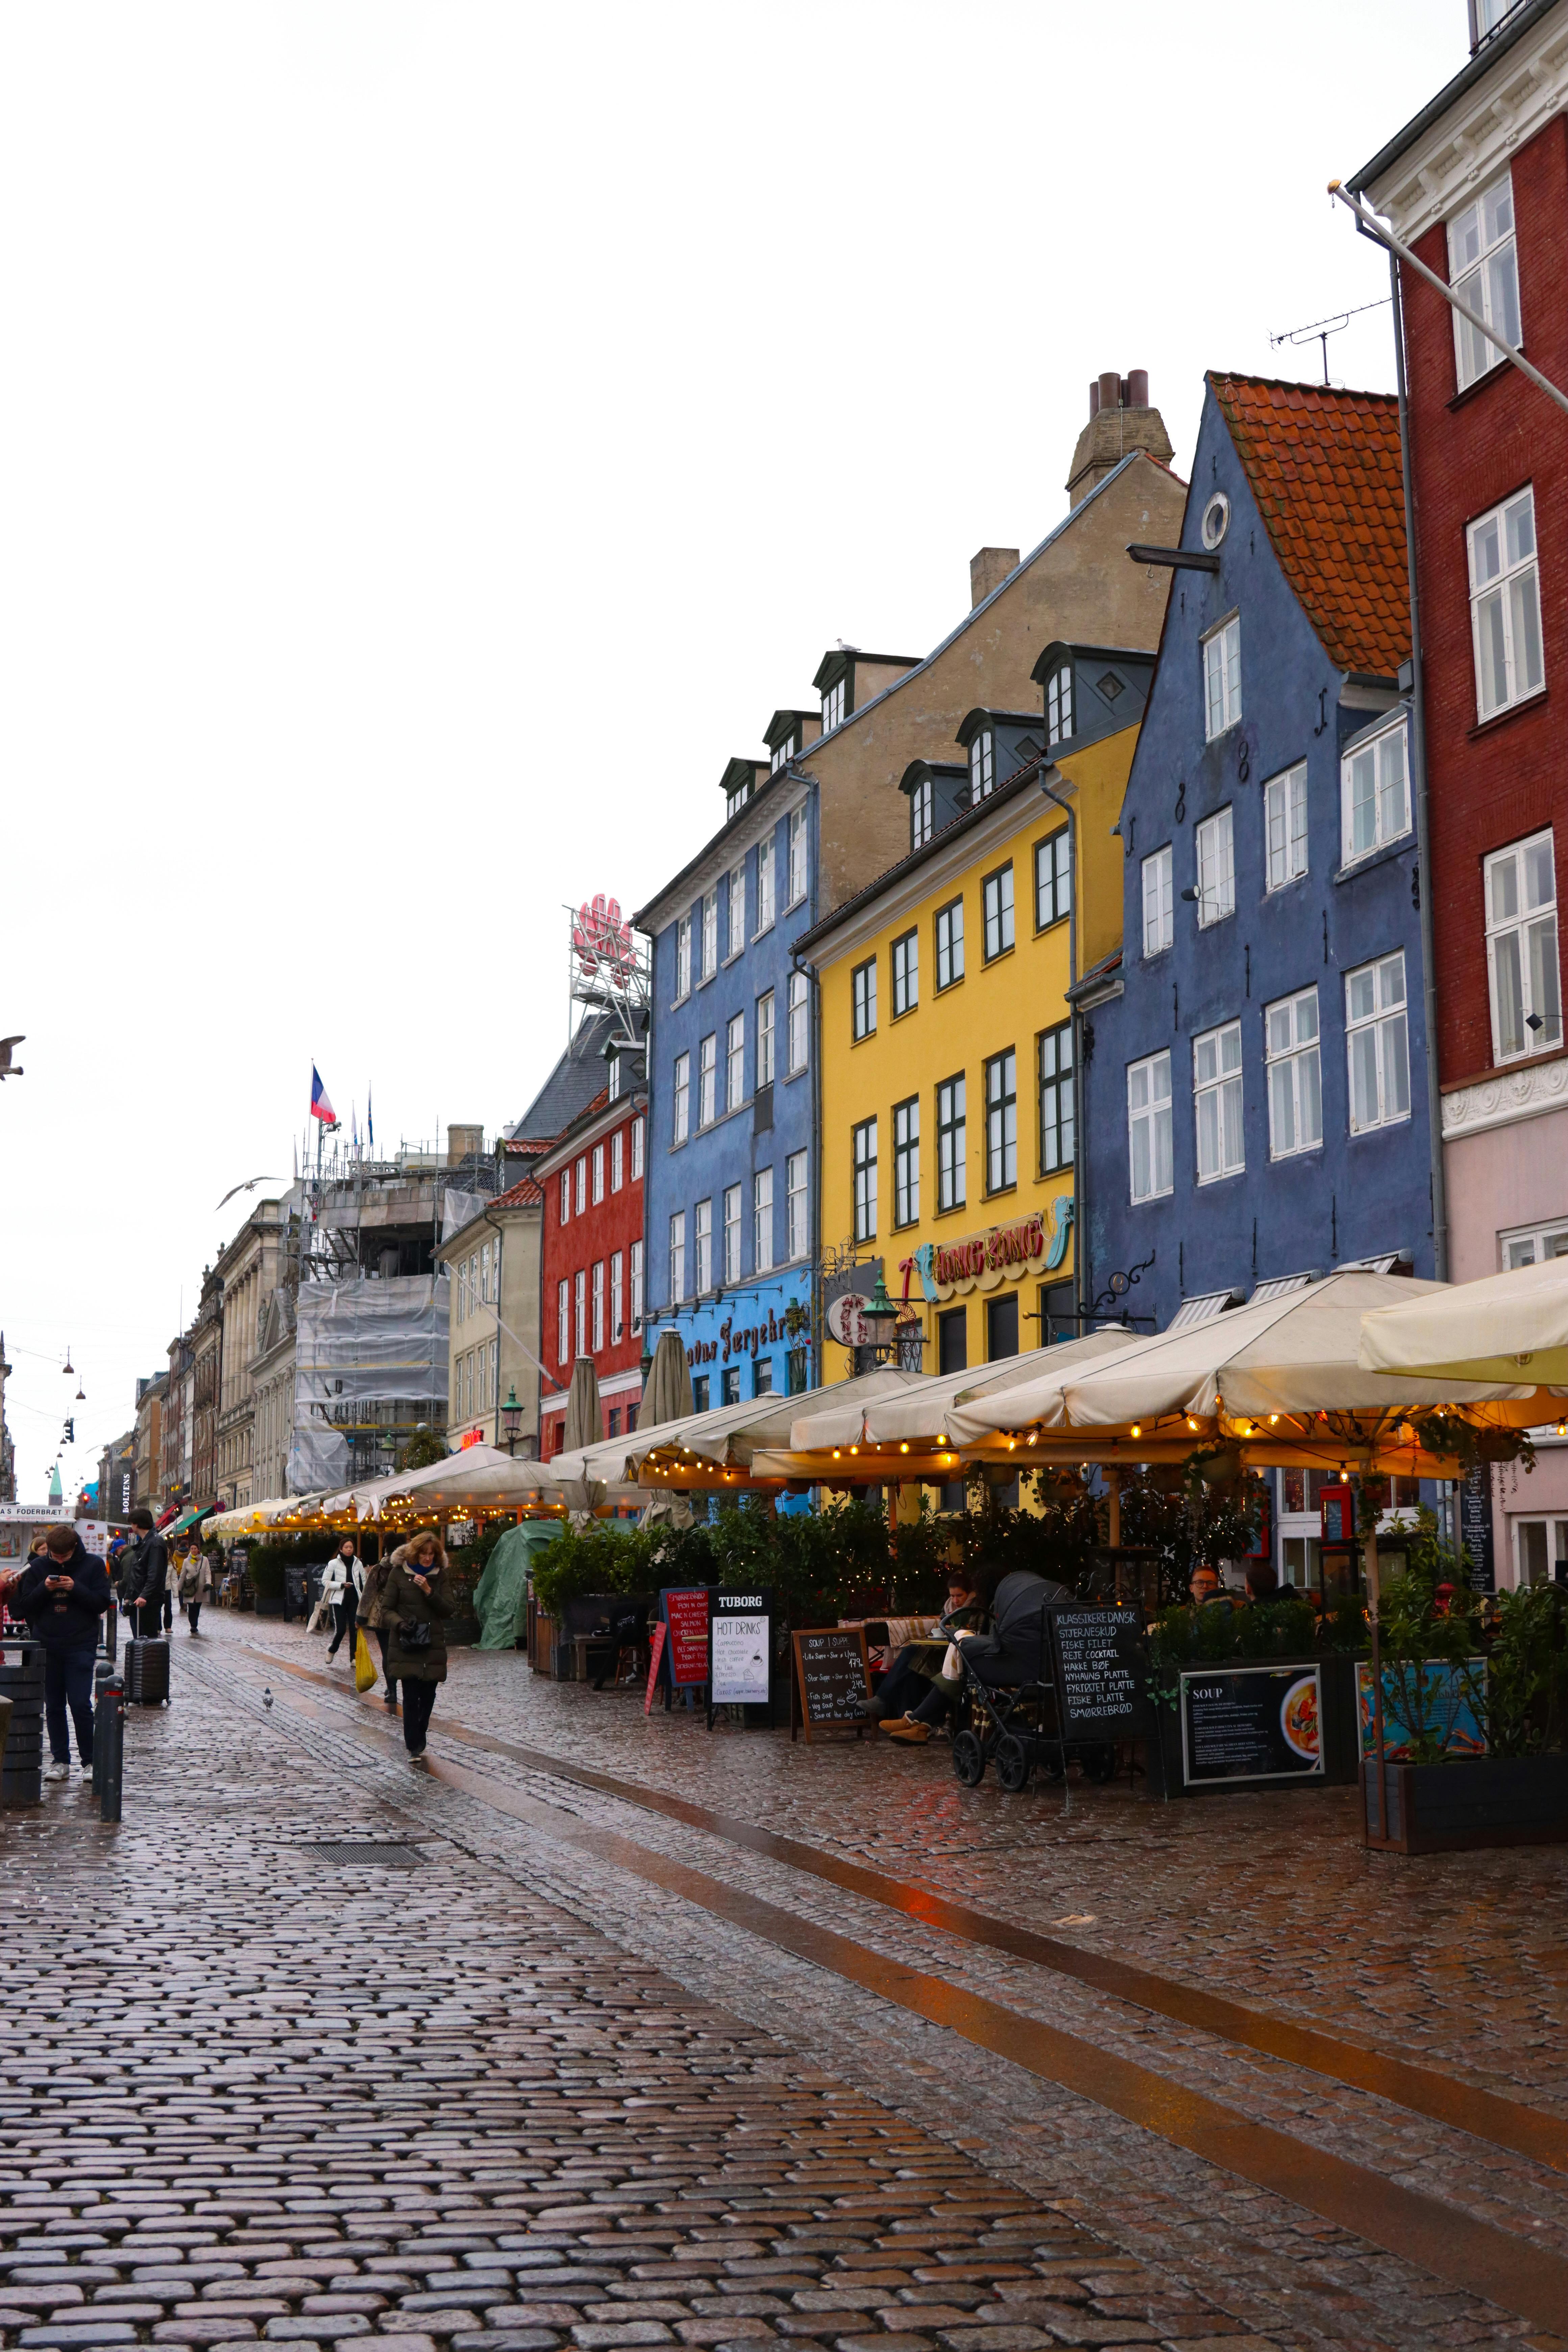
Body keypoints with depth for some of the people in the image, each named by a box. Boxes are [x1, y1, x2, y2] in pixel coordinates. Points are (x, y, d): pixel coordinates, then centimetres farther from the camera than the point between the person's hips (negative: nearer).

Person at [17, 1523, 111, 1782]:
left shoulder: (93, 1566, -2)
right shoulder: (37, 1567, 4)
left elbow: (102, 1604, -4)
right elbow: (24, 1605, 3)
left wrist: (76, 1589, -17)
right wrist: (44, 1589, -14)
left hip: (81, 1646, -3)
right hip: (47, 1646, 3)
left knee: (81, 1704, -8)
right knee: (54, 1706, 7)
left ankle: (90, 1760, 2)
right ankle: (60, 1761, 14)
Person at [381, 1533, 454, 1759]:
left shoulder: (440, 1575, 6)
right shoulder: (399, 1573, 0)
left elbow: (450, 1610, 0)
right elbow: (386, 1609, 1)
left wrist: (430, 1592, -13)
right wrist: (401, 1623, -18)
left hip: (433, 1645, 2)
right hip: (406, 1645, -2)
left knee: (428, 1695, 5)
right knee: (411, 1696, -9)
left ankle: (417, 1738, 25)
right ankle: (414, 1746, -4)